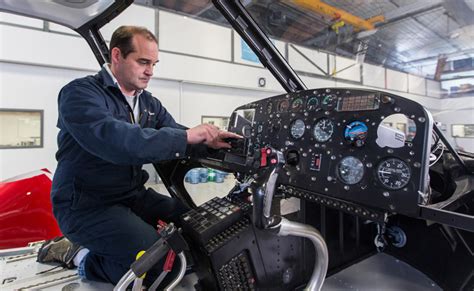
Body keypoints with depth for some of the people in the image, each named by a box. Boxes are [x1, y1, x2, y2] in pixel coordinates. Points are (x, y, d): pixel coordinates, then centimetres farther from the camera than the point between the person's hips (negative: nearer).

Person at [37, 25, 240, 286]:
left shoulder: (149, 103, 10)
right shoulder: (80, 93, -14)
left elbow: (177, 139, 4)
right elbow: (115, 141, -33)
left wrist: (209, 142, -17)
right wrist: (186, 136, -34)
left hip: (133, 196, 8)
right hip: (87, 205, -7)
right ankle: (83, 257, 3)